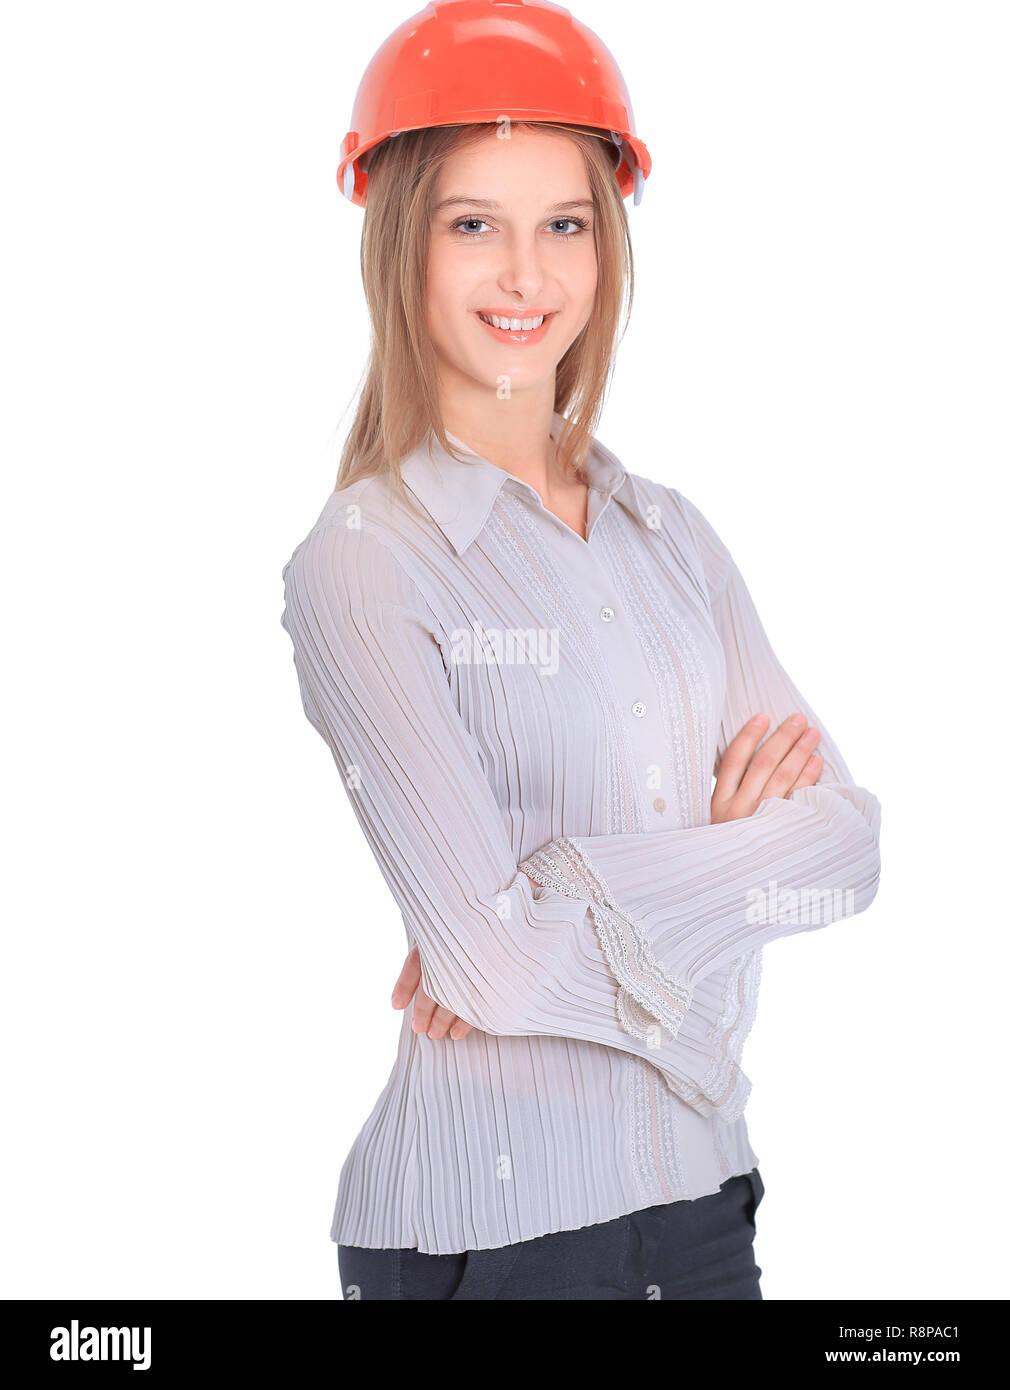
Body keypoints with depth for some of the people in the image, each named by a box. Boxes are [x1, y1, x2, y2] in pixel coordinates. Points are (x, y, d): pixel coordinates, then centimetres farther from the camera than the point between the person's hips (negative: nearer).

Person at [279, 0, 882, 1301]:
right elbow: (501, 962, -19)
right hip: (493, 1223, -5)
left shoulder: (670, 533, 6)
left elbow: (849, 834, -4)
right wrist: (730, 855, -7)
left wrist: (579, 895, -16)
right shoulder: (362, 565, -12)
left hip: (703, 1186, 5)